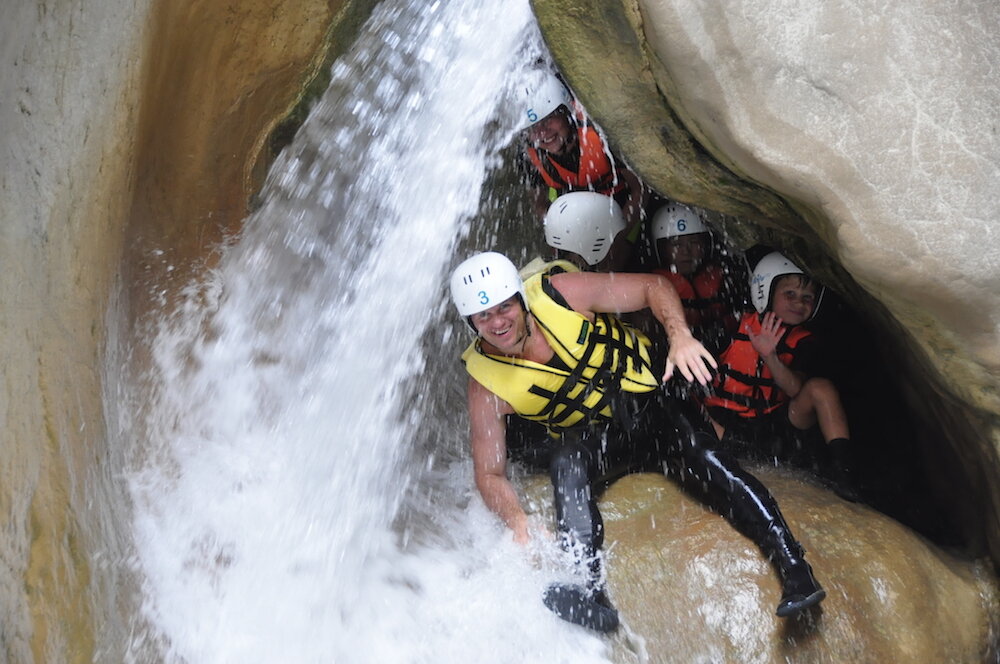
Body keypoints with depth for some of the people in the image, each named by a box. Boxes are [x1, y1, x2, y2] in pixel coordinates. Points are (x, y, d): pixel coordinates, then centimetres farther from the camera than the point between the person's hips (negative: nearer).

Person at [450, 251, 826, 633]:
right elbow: (490, 474, -9)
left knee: (708, 462, -28)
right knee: (566, 464, -34)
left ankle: (794, 572, -33)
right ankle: (590, 592, -47)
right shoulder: (486, 384, -12)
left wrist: (680, 337, -26)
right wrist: (520, 525, -29)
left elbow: (654, 287, -7)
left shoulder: (559, 294, -15)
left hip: (647, 410, 0)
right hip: (589, 439, 0)